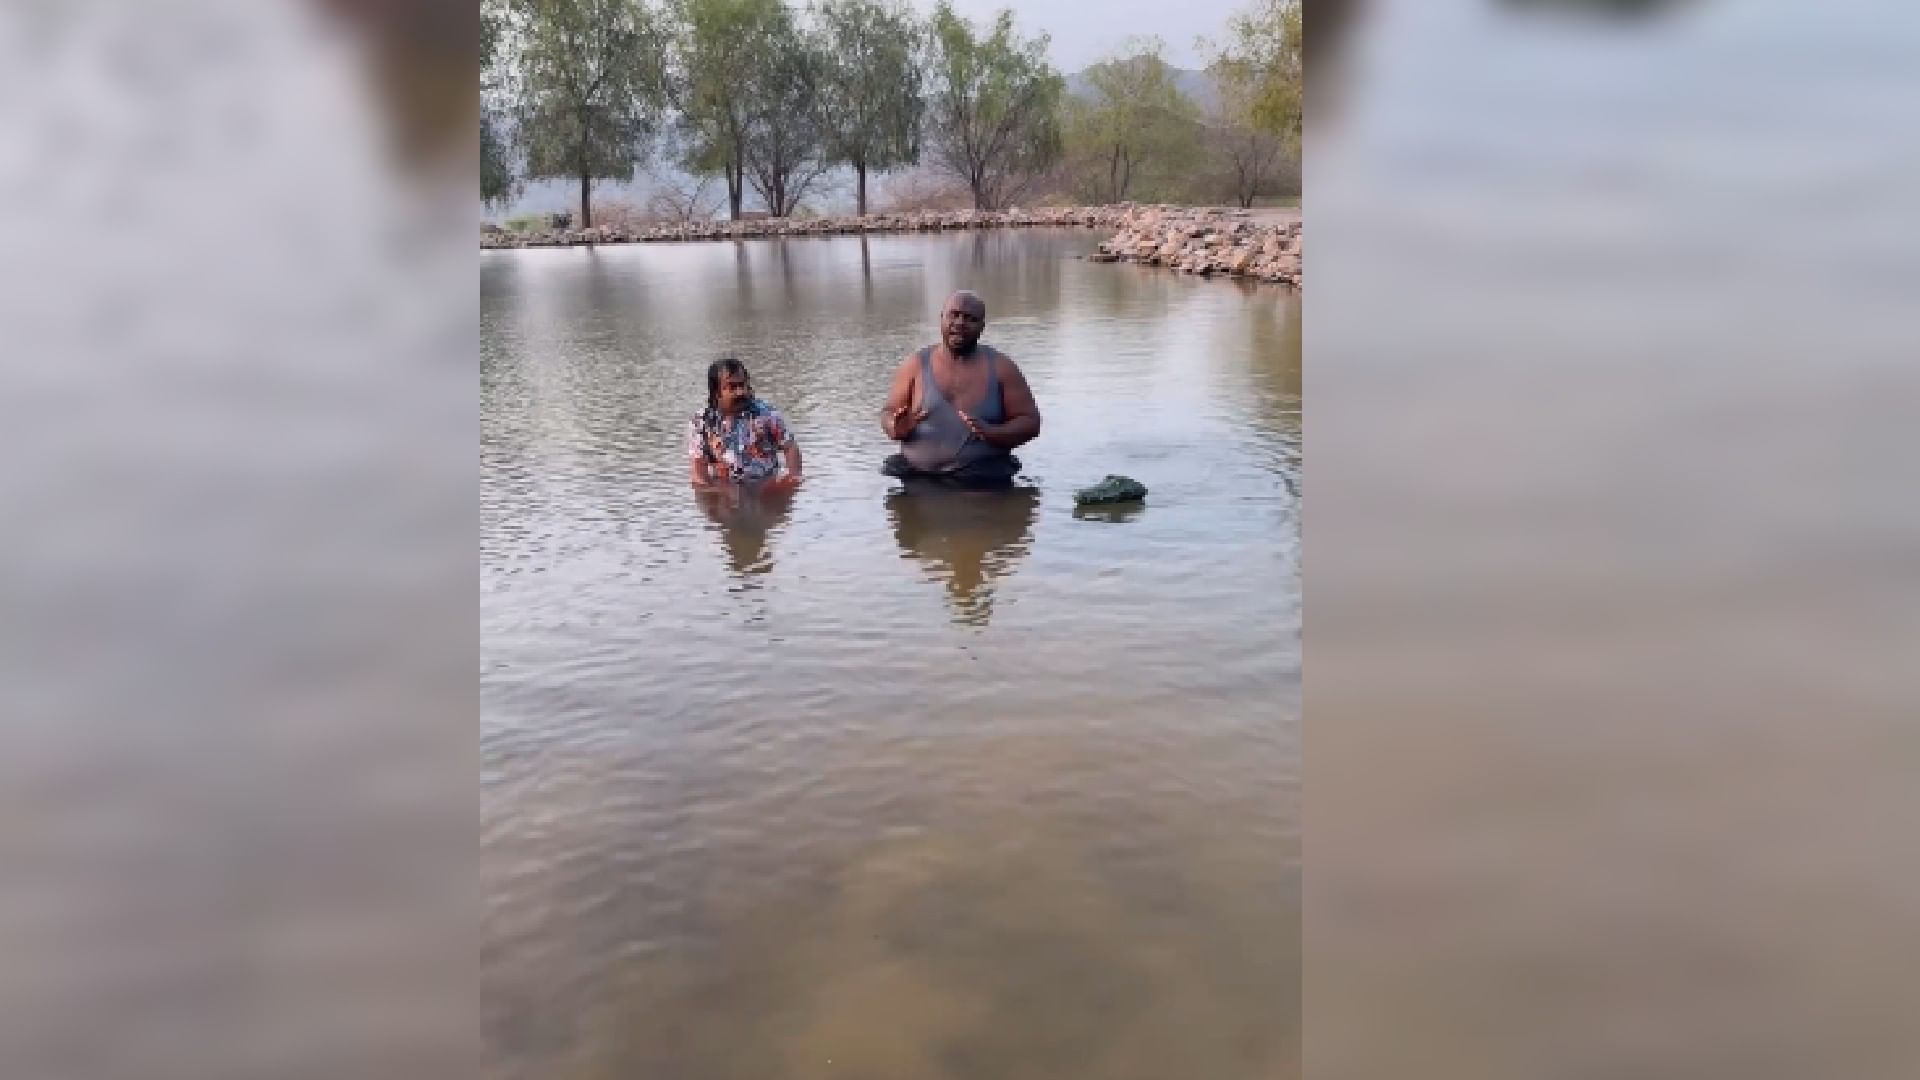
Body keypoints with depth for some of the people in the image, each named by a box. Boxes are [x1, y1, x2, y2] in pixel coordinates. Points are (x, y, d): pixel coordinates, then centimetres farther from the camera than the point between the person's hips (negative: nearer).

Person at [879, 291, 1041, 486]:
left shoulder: (1001, 368, 6)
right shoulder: (915, 365, 8)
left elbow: (1030, 422, 5)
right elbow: (888, 414, 14)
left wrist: (991, 434, -15)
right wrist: (897, 429, -12)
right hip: (917, 478, 1)